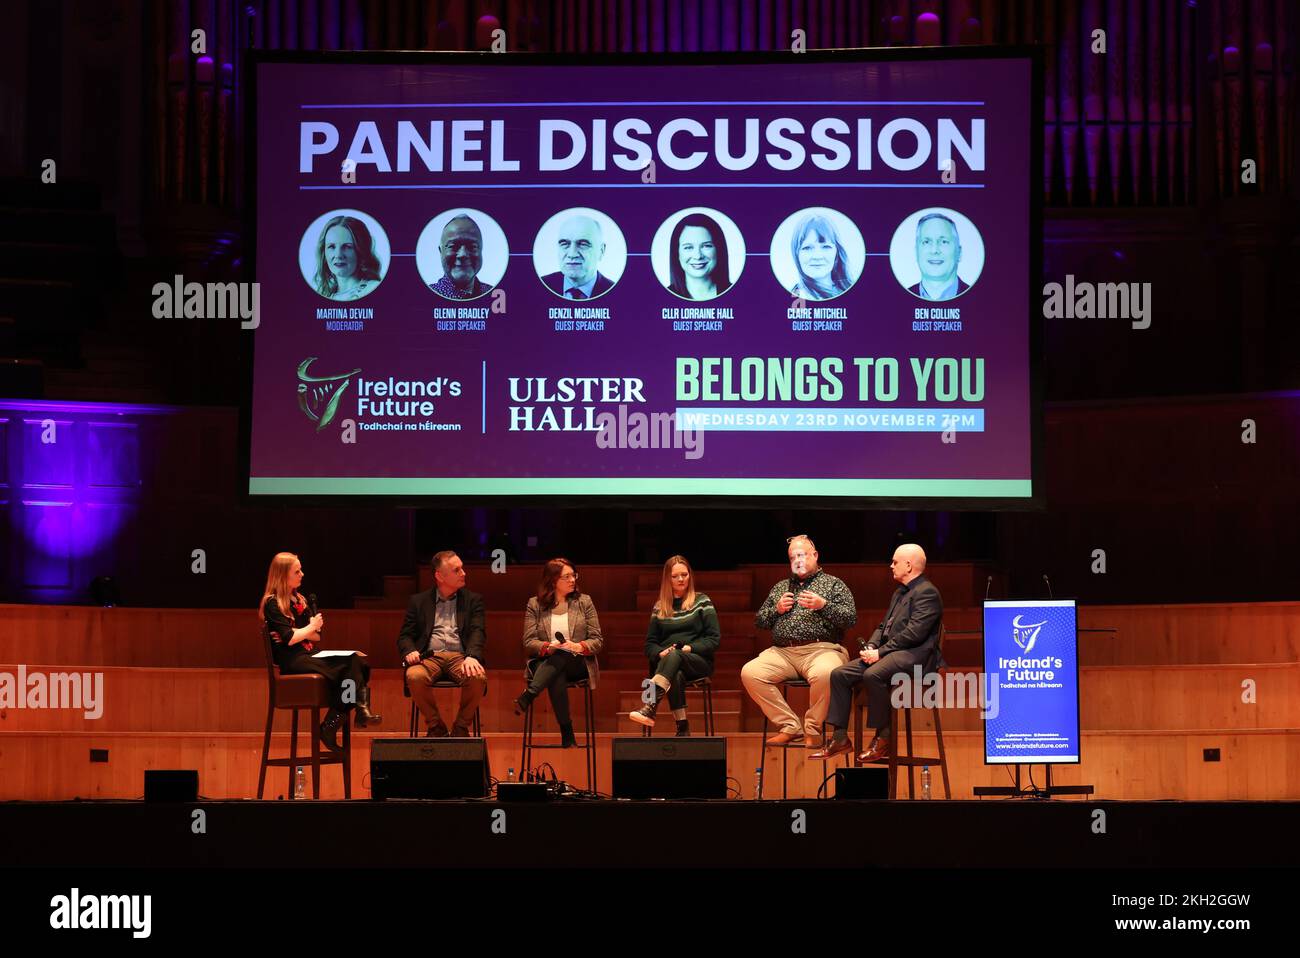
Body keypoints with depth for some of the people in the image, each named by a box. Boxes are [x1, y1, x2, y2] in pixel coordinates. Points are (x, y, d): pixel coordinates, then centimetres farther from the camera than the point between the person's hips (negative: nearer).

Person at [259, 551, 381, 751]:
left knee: (356, 662, -19)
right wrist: (311, 627, 1)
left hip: (309, 656, 8)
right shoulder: (273, 603, -4)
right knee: (347, 669, -27)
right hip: (291, 661, -8)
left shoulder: (299, 599, 21)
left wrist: (298, 633, -4)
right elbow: (289, 639, -14)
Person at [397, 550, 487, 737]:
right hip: (429, 657, 0)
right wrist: (410, 651, -13)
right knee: (415, 677, -34)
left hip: (460, 657, 0)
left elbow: (478, 632, 1)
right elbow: (405, 636, 13)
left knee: (478, 678, -33)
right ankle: (436, 727, -12)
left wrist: (471, 657, -21)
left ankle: (461, 729, -10)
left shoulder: (473, 600, 16)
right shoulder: (419, 601, 17)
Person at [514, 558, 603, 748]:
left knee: (561, 658, -37)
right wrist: (547, 647, -20)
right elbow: (528, 641, 1)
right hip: (544, 662, -1)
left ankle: (527, 697, -40)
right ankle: (567, 735, -37)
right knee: (556, 678, -38)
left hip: (578, 662, 1)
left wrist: (580, 647, -16)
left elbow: (597, 640, 6)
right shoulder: (535, 604, 9)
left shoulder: (584, 602, 10)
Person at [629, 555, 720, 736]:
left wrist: (690, 648, -12)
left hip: (699, 661, -1)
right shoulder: (660, 607, 16)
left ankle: (650, 707, -53)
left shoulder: (702, 602, 9)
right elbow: (649, 644, 14)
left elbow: (714, 639, 3)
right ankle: (682, 728, -42)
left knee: (674, 657, -36)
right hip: (666, 662, 2)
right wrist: (660, 652, -9)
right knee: (676, 675, -36)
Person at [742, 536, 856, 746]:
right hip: (782, 652, 4)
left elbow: (850, 619, 1)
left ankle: (813, 729, -16)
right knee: (750, 673, -23)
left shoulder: (834, 584, 14)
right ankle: (789, 726, -15)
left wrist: (823, 606, -11)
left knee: (824, 674, -40)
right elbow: (759, 621, 23)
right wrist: (777, 610, 4)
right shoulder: (780, 587, 27)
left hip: (821, 649, -4)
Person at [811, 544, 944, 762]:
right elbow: (883, 626, 24)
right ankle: (840, 737, -4)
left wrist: (880, 652, -18)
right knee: (839, 674, -3)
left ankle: (883, 739, -23)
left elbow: (913, 633, -19)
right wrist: (871, 647, 3)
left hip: (915, 656, -10)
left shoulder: (926, 593, -9)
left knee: (873, 675, -36)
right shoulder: (900, 592, 23)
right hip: (889, 653, 10)